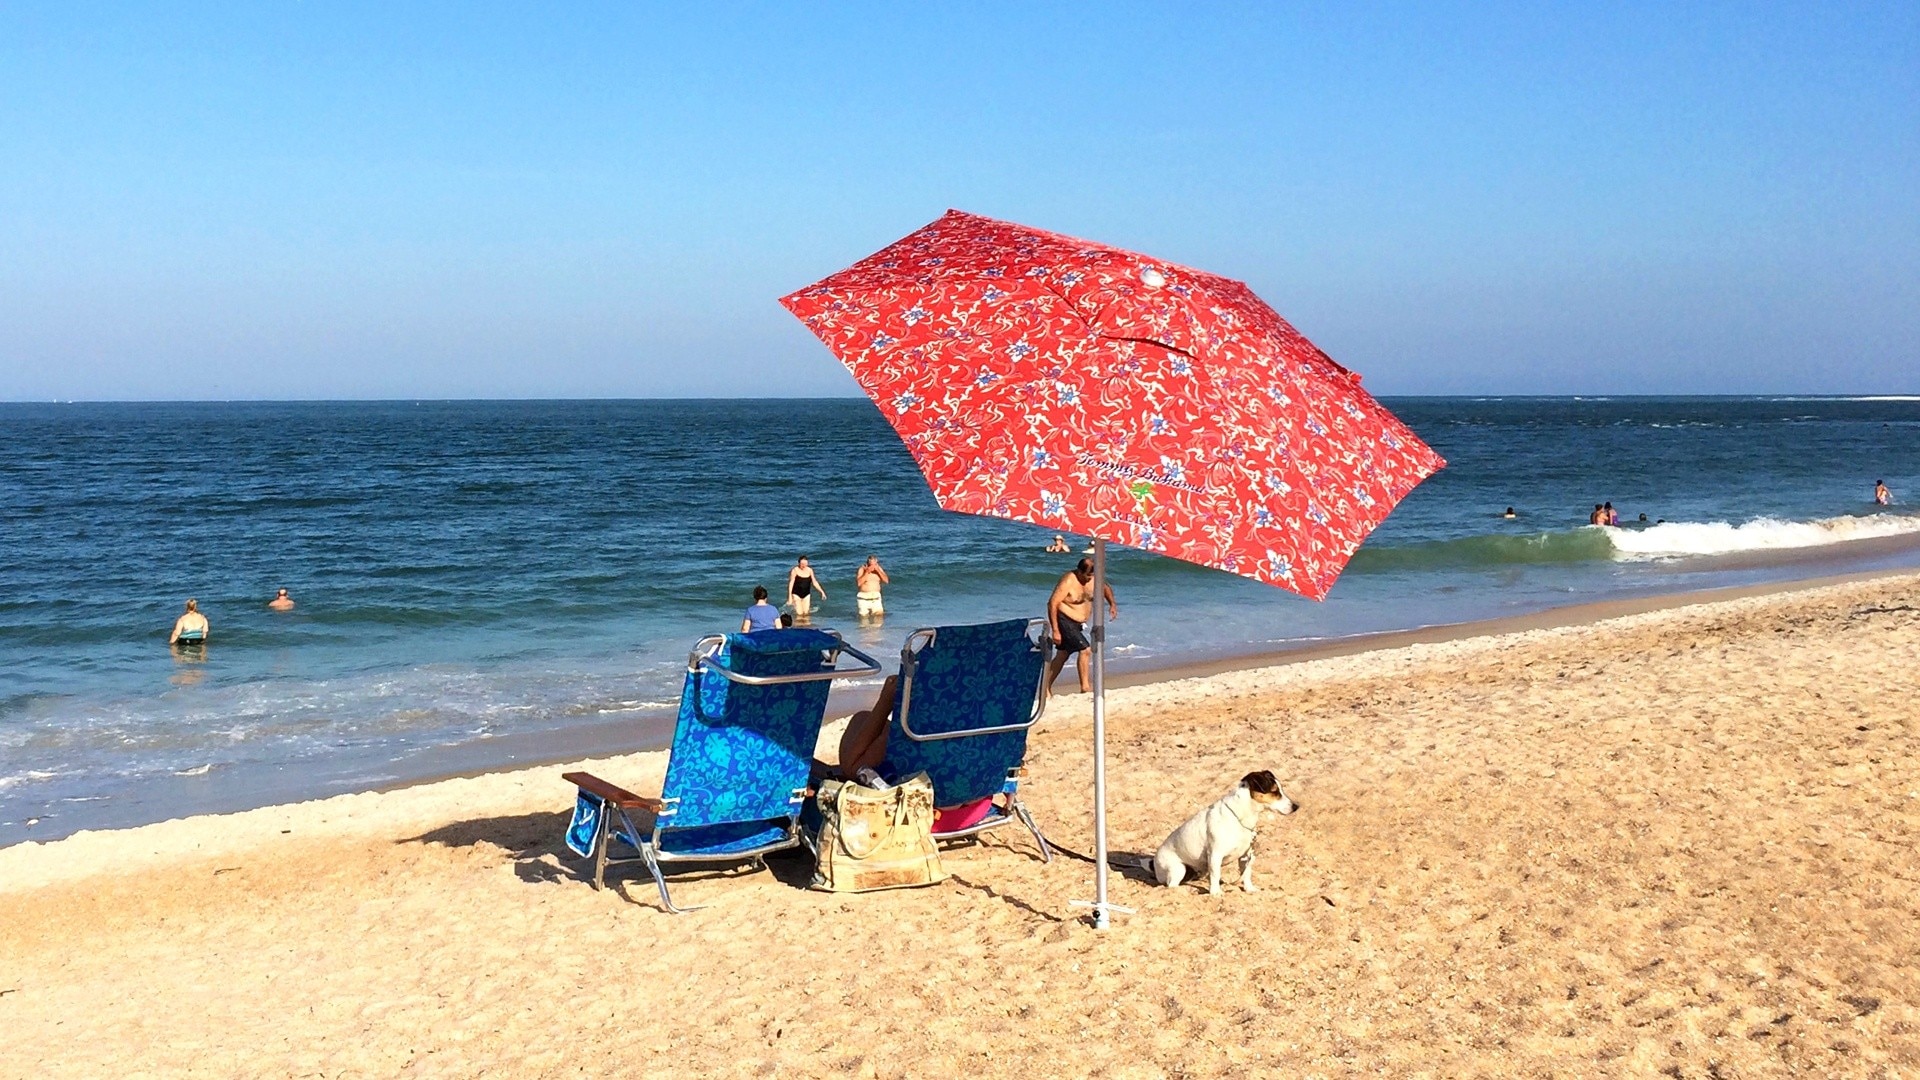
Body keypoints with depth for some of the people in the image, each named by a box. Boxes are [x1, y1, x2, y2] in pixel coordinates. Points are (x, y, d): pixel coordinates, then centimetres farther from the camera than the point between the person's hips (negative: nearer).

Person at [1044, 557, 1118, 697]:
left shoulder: (1093, 579, -1)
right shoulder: (1068, 582, -22)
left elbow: (1106, 587, 20)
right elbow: (1052, 604, -23)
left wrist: (1112, 604, 2)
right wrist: (1055, 630, -25)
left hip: (1077, 623, 9)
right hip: (1064, 621, -8)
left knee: (1062, 656, 13)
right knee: (1085, 649, -16)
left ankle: (1046, 688, 21)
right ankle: (1085, 687, -9)